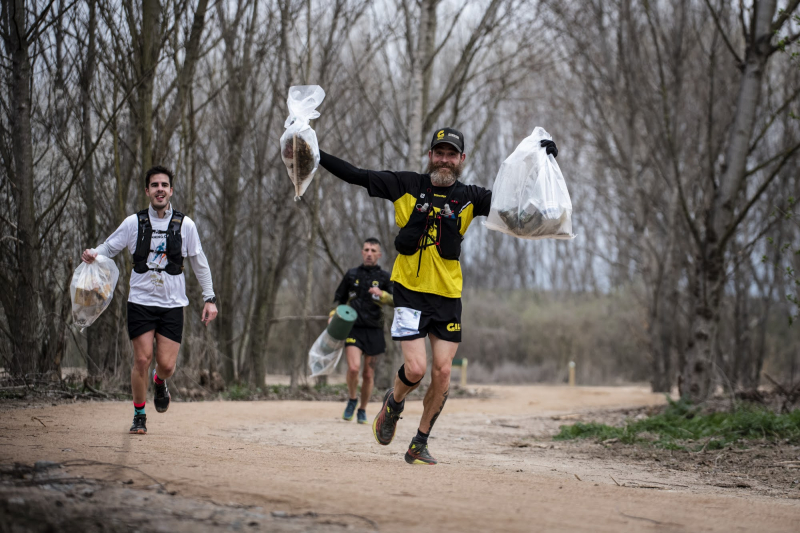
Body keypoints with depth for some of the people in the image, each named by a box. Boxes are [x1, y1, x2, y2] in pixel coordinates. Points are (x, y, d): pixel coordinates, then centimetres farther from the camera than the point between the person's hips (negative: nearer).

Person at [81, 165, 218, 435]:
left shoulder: (185, 225, 2)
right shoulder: (134, 223, 0)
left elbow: (199, 263, 11)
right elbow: (108, 247, 8)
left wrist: (209, 298, 8)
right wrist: (93, 254, -15)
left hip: (172, 304, 1)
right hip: (141, 301, 0)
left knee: (167, 364, -6)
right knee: (142, 359, -8)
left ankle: (159, 382, 32)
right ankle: (139, 415, 11)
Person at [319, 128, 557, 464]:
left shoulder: (469, 198, 3)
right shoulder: (406, 186, 0)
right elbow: (356, 176, 1)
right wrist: (314, 154, -6)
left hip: (448, 297, 2)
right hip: (410, 292, -2)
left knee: (442, 372, -3)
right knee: (415, 368, -12)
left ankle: (420, 444, 13)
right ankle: (393, 403, 23)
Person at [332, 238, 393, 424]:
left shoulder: (384, 277, 8)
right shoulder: (352, 275, 11)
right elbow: (339, 299, 20)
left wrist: (382, 294, -20)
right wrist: (333, 316, 4)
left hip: (374, 331, 1)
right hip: (353, 328, 0)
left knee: (369, 374, 4)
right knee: (354, 367, -20)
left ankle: (363, 410, 23)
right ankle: (352, 400, 4)